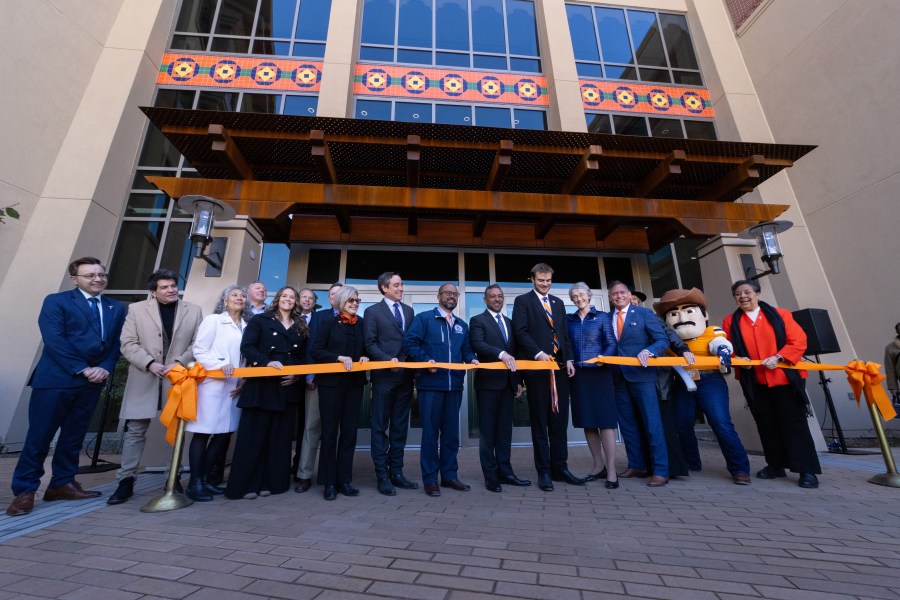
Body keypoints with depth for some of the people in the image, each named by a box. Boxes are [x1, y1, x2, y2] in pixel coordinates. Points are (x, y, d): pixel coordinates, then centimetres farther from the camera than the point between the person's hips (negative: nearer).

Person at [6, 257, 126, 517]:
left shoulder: (117, 308, 12)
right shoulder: (56, 301, -1)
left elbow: (117, 343, 9)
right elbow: (54, 340, -11)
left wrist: (105, 368, -8)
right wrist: (82, 369, -16)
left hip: (92, 382, 4)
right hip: (56, 380, -4)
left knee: (74, 436, 12)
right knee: (39, 436, 3)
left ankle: (62, 484, 22)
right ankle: (24, 491, 15)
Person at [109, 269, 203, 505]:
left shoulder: (193, 311, 5)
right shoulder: (137, 309, 5)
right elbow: (128, 343, 0)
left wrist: (179, 362, -13)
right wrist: (150, 363, -14)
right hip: (144, 379, 0)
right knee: (135, 430, 4)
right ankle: (126, 481, 17)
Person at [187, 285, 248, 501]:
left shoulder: (247, 326, 11)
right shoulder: (213, 320, 0)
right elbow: (199, 350, -5)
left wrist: (243, 381, 2)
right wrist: (221, 365, -19)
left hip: (234, 387, 5)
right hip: (212, 384, -5)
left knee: (224, 433, 8)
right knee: (203, 433, 0)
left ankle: (204, 479, 21)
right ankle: (194, 483, 10)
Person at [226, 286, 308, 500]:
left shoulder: (300, 327, 14)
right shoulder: (260, 320, 4)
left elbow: (302, 357, 14)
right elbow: (246, 347, -6)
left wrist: (297, 375, -4)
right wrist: (267, 362, -20)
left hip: (288, 387, 4)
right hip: (261, 384, -3)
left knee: (280, 436, 7)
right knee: (254, 434, 1)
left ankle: (271, 481, 17)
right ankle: (247, 484, 12)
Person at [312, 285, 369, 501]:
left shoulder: (362, 323, 8)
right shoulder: (327, 322, -1)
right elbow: (316, 351, -6)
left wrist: (364, 357, -7)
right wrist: (340, 357, -18)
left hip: (355, 383, 3)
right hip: (331, 383, -3)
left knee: (349, 432, 8)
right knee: (330, 432, 4)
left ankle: (344, 479, 18)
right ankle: (329, 482, 15)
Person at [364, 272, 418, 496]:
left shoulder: (409, 310, 14)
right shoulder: (373, 311, 1)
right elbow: (370, 344, -5)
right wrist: (388, 360, -18)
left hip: (405, 375, 5)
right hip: (384, 375, -4)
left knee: (400, 426, 11)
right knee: (381, 426, 4)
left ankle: (396, 472, 22)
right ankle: (382, 476, 14)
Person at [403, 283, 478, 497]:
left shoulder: (462, 325, 18)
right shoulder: (423, 318, 1)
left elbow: (466, 350, 17)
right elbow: (410, 343, -7)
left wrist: (472, 359, -4)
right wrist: (426, 360, -19)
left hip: (454, 385, 5)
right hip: (430, 384, -5)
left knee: (451, 431, 12)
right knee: (430, 432, 3)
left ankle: (449, 475, 25)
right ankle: (430, 479, 15)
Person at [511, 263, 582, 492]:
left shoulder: (558, 303, 19)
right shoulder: (522, 301, 2)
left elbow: (565, 334, 17)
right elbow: (520, 332, -8)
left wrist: (569, 359, 5)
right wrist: (538, 353, -19)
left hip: (560, 368, 5)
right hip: (537, 368, -5)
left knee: (559, 421, 9)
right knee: (540, 423, 4)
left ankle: (560, 468, 20)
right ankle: (544, 471, 13)